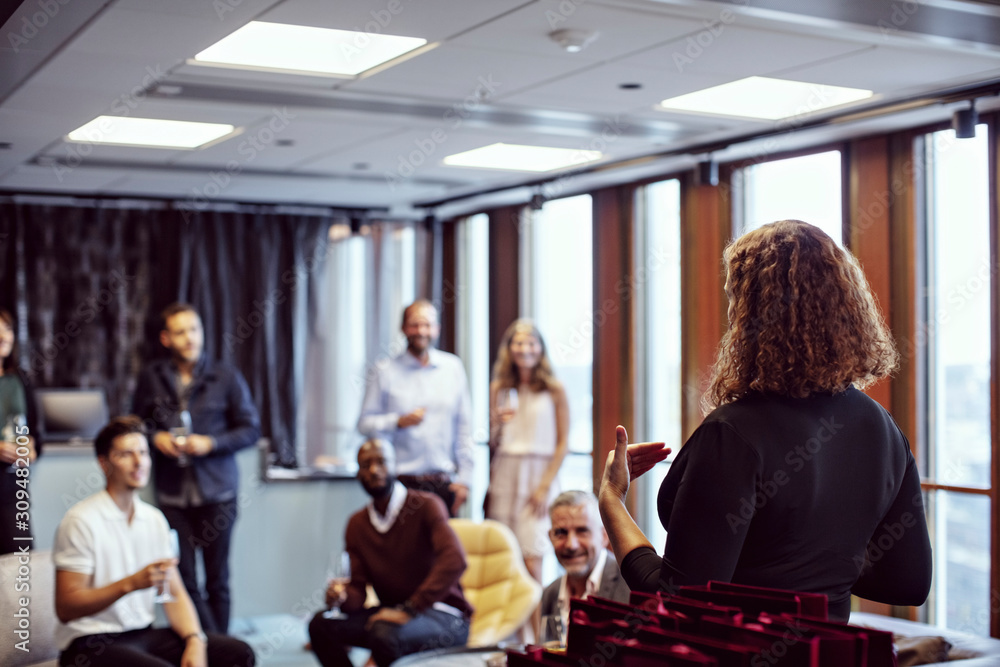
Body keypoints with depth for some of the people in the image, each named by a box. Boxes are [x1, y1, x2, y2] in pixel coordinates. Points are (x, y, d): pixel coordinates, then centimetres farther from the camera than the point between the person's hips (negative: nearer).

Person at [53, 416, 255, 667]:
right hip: (92, 644, -6)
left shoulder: (154, 519, 11)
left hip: (144, 634, 6)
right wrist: (131, 583, -25)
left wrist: (195, 641, -8)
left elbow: (174, 594, 10)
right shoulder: (81, 521, -10)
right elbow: (65, 608, -15)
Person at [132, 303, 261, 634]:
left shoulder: (226, 376, -1)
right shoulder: (151, 377, 4)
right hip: (172, 492, 1)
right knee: (183, 578, -1)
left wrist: (211, 443, -13)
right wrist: (155, 437, -5)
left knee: (217, 578, 7)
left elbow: (251, 429, 2)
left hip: (216, 491, -1)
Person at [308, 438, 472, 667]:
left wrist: (408, 610, -28)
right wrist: (343, 597, -18)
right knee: (321, 624, -15)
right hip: (394, 612, 6)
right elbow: (358, 588, 8)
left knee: (384, 634, -37)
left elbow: (454, 560, -26)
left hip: (445, 617, -6)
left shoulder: (425, 506, -10)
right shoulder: (357, 524, 10)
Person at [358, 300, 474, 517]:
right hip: (402, 480, -2)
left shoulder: (453, 367, 11)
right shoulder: (385, 372, 5)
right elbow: (365, 423, 3)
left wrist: (464, 477, 7)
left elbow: (464, 426, 11)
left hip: (443, 482, 2)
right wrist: (400, 421, -13)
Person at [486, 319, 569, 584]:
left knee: (531, 559, -10)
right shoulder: (499, 389, 8)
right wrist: (498, 424, -7)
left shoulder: (554, 390, -1)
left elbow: (563, 443, -2)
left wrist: (545, 486, -8)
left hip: (539, 472, -3)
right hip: (503, 473, 3)